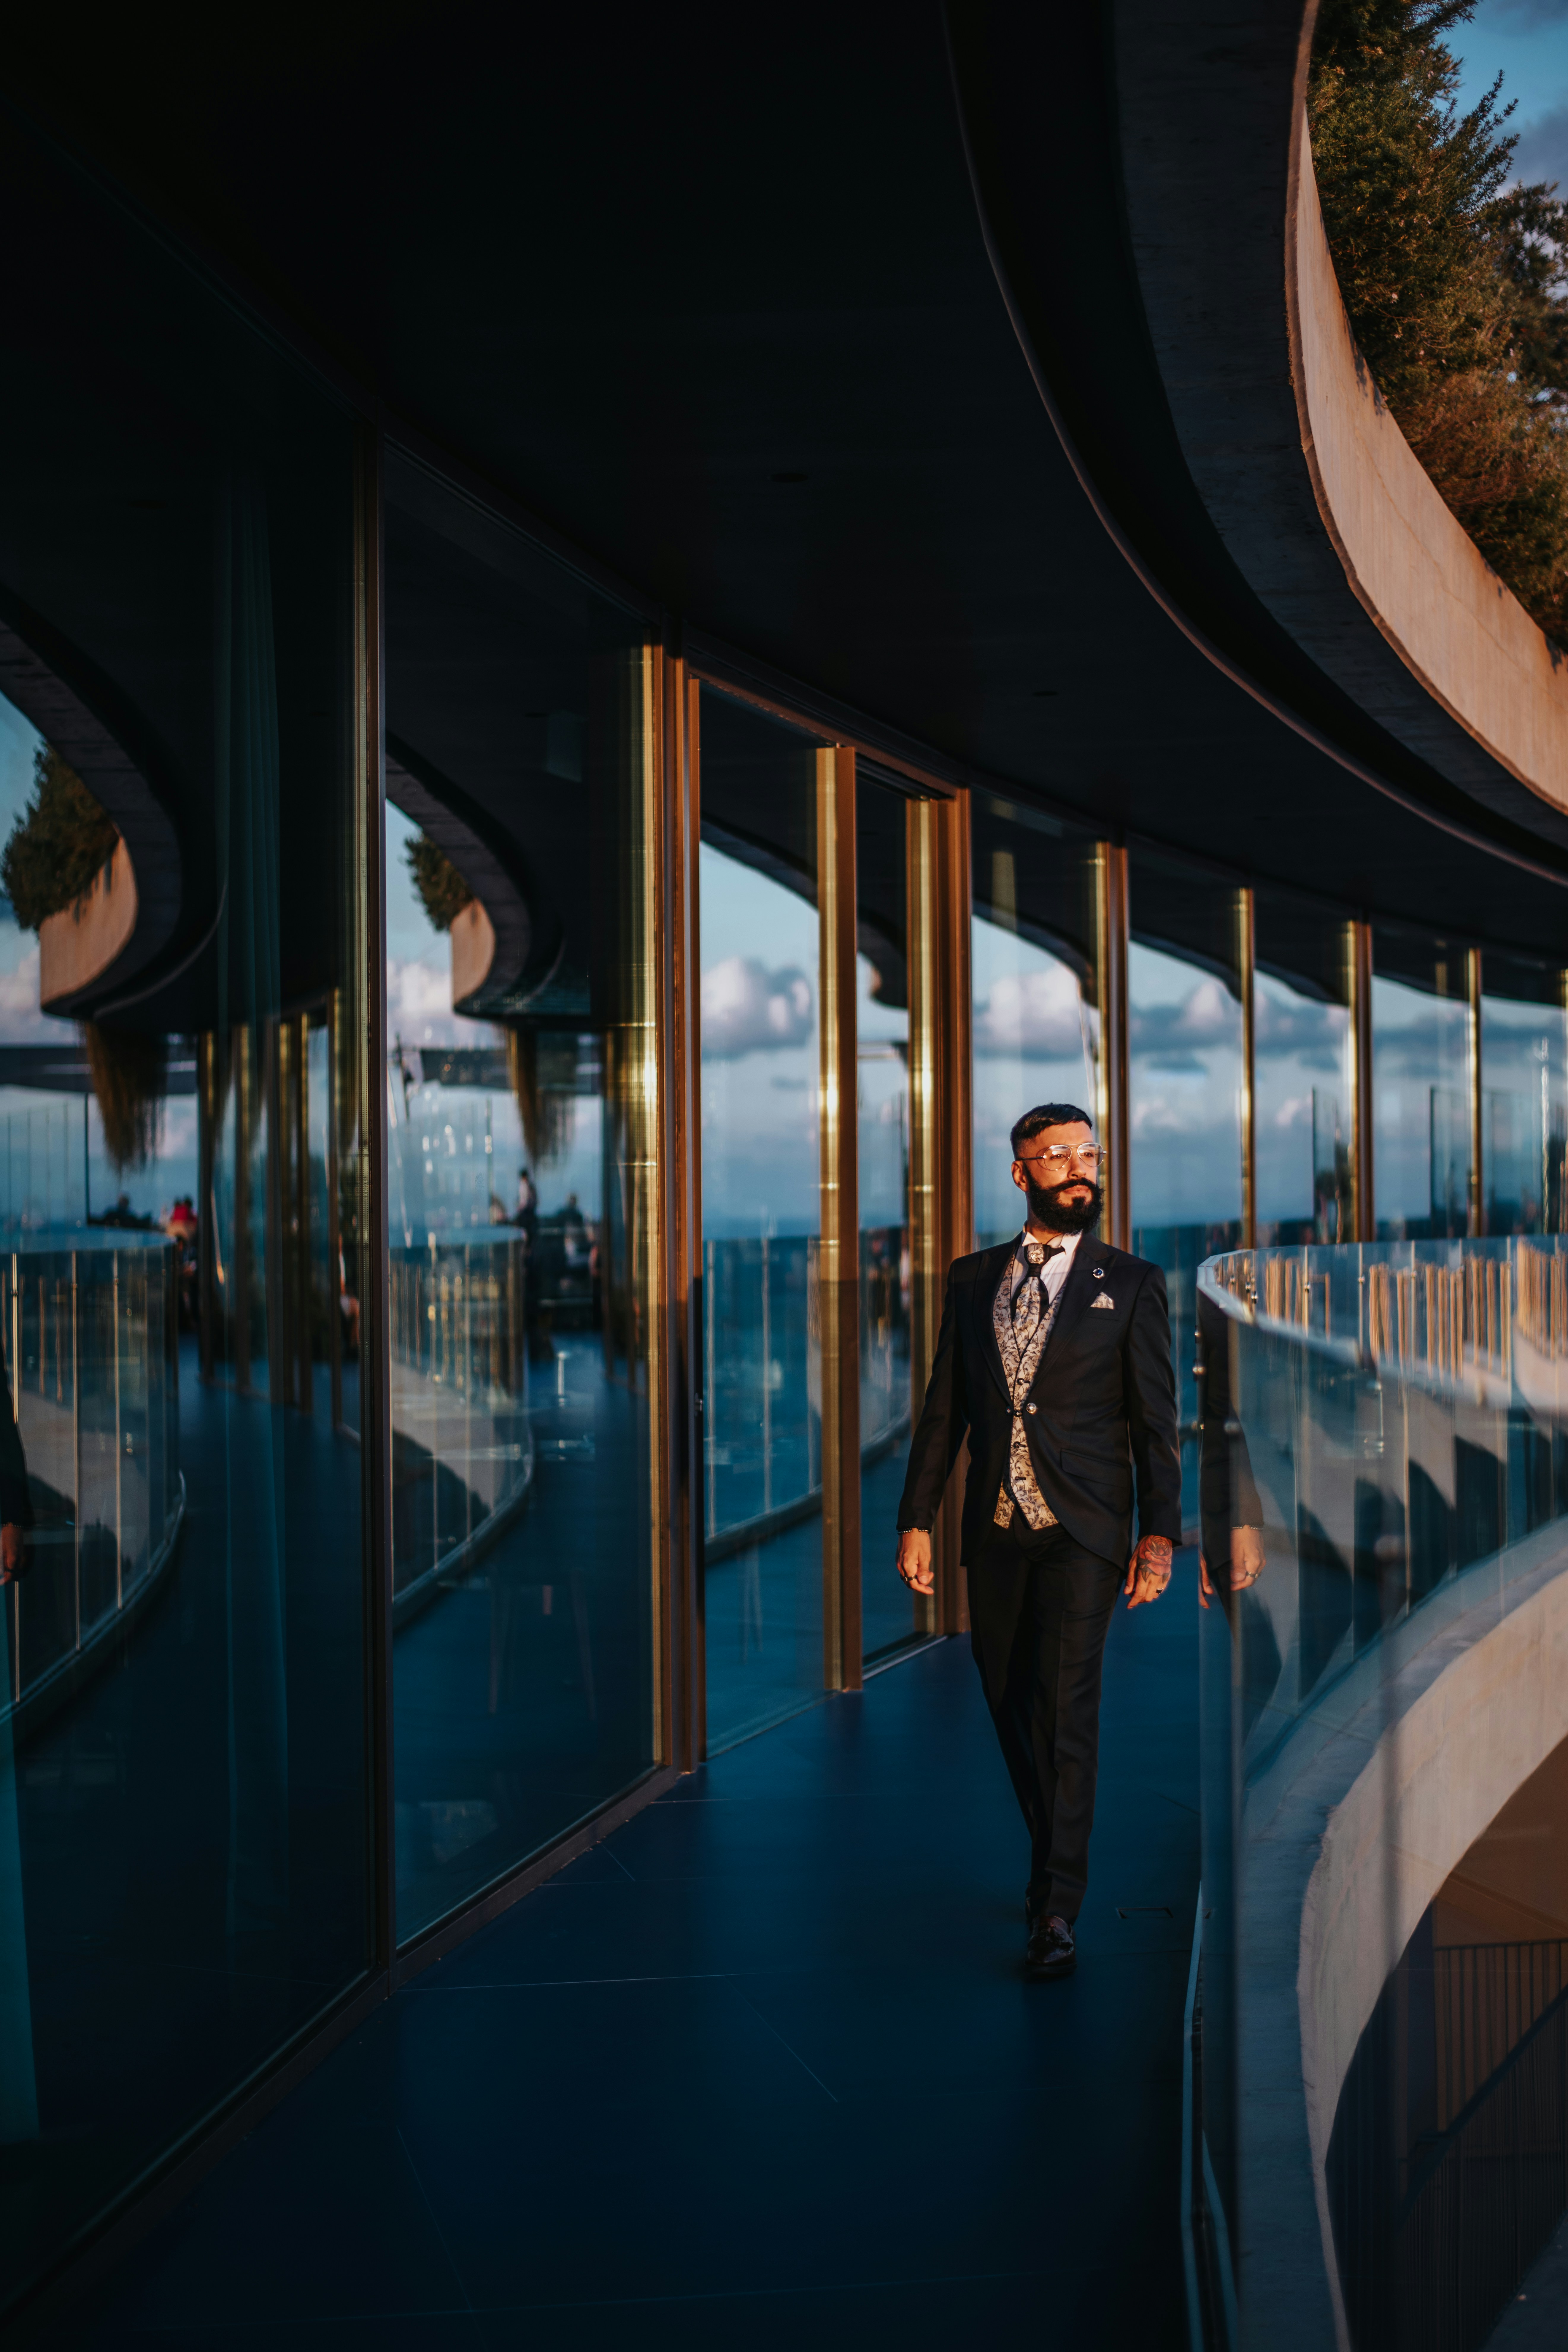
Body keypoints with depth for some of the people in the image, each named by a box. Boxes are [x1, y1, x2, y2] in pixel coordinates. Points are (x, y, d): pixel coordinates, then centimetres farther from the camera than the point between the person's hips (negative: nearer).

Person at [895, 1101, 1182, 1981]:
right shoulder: (973, 1279, 11)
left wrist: (1161, 1534, -8)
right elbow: (944, 1406, 11)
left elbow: (1156, 1419, 1)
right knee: (1012, 1709, 10)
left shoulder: (1132, 1284, 3)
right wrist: (918, 1519, 5)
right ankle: (1056, 1861, 30)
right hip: (996, 1530, 4)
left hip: (1082, 1530, -4)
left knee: (1066, 1710, -11)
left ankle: (1058, 1911, -9)